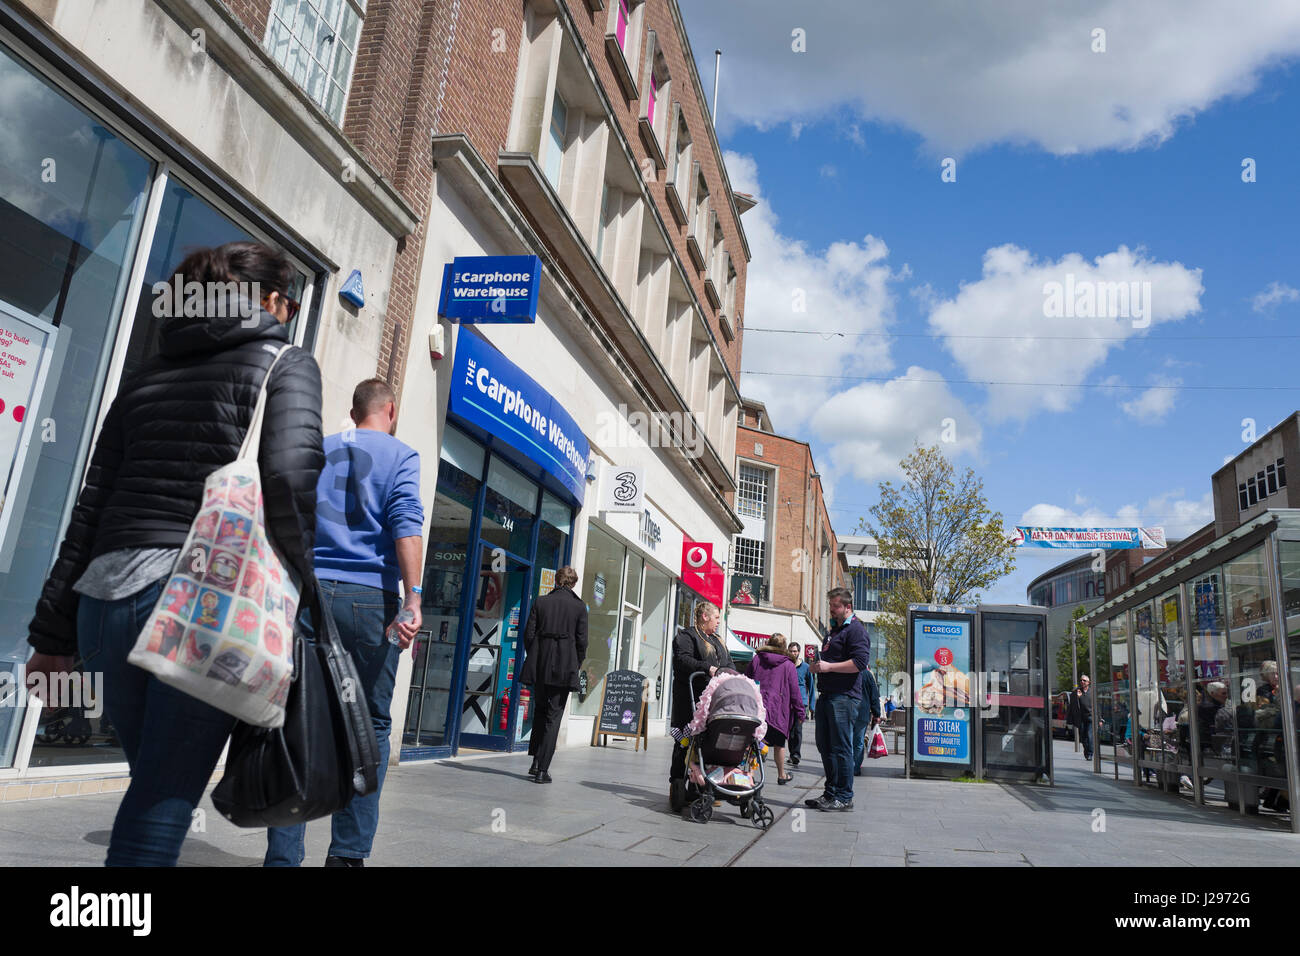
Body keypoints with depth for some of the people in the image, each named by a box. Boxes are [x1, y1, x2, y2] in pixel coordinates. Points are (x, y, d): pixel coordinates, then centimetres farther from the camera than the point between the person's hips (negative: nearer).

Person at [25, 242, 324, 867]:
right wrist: (296, 584, -6)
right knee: (165, 796, 2)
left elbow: (89, 511, 15)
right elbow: (291, 472, -17)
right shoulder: (287, 365, 2)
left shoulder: (145, 379, 18)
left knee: (156, 782, 21)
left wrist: (54, 631, 18)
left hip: (105, 598, 6)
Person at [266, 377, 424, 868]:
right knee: (370, 727, 5)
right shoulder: (400, 454, 5)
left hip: (310, 593, 4)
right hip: (370, 597, -3)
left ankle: (283, 855, 4)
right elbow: (405, 524, -9)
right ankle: (348, 852, 6)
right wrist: (412, 600, -15)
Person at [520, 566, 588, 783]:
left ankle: (536, 761, 17)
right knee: (553, 716, 3)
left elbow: (529, 633, 2)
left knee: (540, 710, 20)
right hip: (564, 667, -2)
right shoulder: (579, 606, -1)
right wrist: (576, 665, 11)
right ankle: (542, 769, 0)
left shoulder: (540, 602, 3)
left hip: (540, 667, 2)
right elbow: (581, 640, -2)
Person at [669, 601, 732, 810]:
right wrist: (707, 668, -23)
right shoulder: (687, 635, 2)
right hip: (691, 697, -7)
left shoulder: (718, 640, 26)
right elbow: (682, 660, -13)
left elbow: (729, 664, 25)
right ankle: (677, 783, 2)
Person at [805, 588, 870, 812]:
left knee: (841, 747, -6)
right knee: (824, 745, 11)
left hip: (844, 697, -10)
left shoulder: (856, 630, -8)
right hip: (828, 695, 10)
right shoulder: (835, 629, 22)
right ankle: (831, 793, 19)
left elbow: (860, 662, -18)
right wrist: (817, 666, 12)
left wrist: (829, 667, -17)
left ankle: (844, 797, 0)